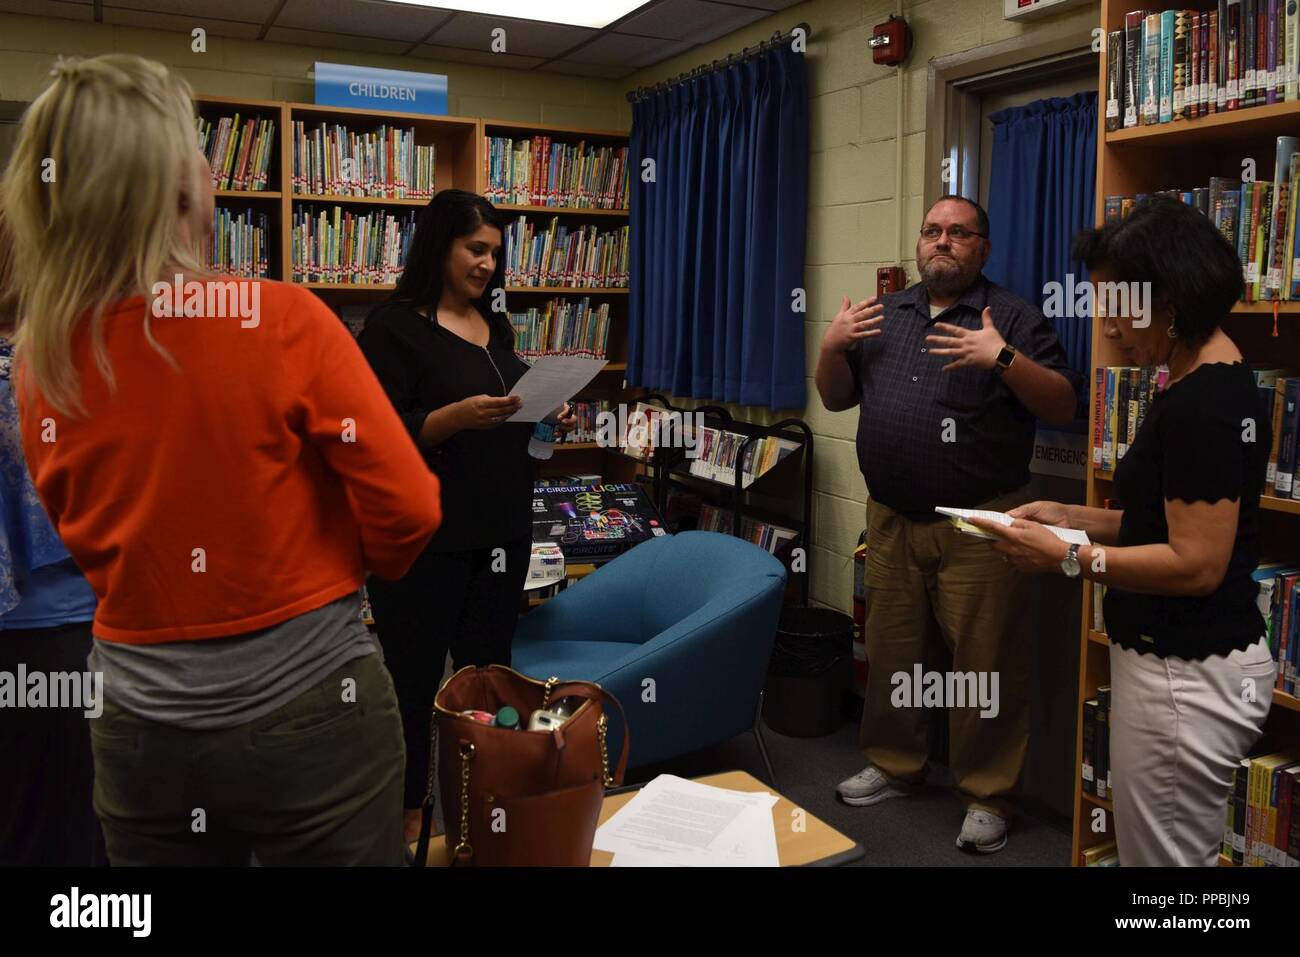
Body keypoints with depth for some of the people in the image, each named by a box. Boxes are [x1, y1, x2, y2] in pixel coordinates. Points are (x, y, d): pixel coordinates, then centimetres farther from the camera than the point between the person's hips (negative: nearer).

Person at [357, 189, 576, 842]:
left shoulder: (496, 328, 14)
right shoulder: (394, 327, -8)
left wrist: (549, 421, 3)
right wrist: (457, 416, -27)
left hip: (501, 530, 7)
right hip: (426, 541, -6)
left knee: (489, 668, 14)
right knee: (414, 678, 3)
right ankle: (404, 812, 21)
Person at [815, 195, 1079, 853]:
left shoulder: (1013, 318, -1)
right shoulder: (882, 316, 14)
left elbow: (1063, 406, -7)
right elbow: (836, 399, 15)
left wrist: (1004, 359, -22)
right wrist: (832, 347, -5)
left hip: (978, 527, -5)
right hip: (891, 521, 5)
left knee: (985, 665, 1)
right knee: (891, 652, 15)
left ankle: (987, 796, 16)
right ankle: (893, 765, 32)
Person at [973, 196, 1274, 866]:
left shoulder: (1202, 404, -22)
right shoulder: (1213, 384, 10)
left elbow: (1197, 563, -24)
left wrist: (1067, 557, -19)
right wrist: (1072, 517, 7)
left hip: (1187, 677, -10)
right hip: (1188, 662, 10)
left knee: (1163, 857, 4)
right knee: (1186, 852, 22)